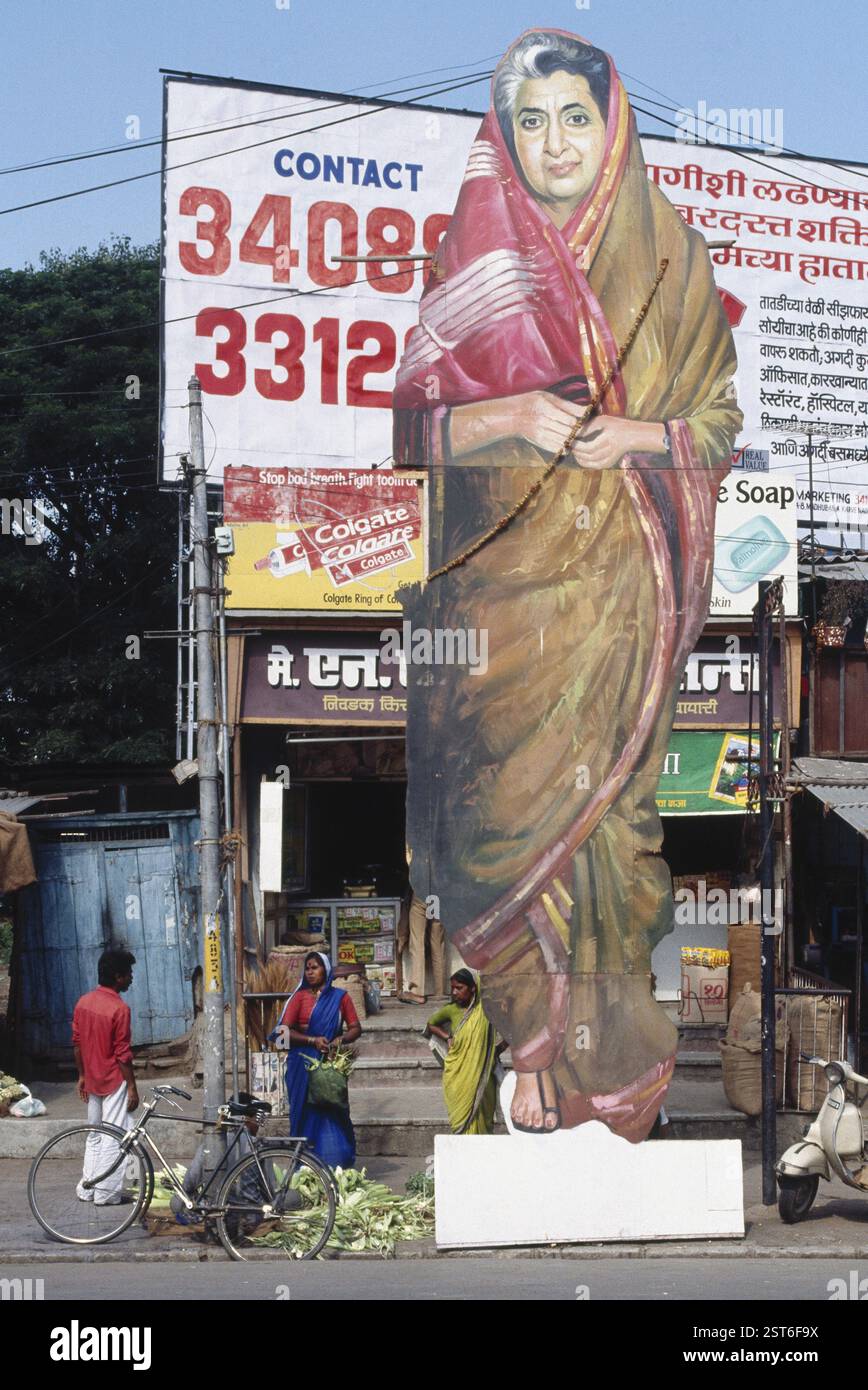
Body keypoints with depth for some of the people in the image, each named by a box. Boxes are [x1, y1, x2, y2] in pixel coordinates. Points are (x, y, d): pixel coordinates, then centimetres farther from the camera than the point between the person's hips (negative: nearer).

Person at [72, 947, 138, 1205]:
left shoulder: (83, 1002, 2)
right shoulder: (119, 1008, -20)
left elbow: (77, 1043, 9)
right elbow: (123, 1054, -17)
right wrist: (132, 1087, -10)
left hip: (92, 1080, 7)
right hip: (114, 1081, -7)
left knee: (94, 1135, 17)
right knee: (114, 1138, 1)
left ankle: (87, 1189, 21)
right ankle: (107, 1194, 5)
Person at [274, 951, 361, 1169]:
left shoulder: (339, 996, 9)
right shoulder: (300, 996, 5)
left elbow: (356, 1028, 7)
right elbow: (284, 1030, -4)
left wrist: (341, 1039, -13)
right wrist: (312, 1040, -15)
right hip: (303, 1065, 0)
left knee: (332, 1114, -4)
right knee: (306, 1113, 0)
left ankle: (335, 1169, 0)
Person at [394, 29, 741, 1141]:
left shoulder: (668, 264, 5)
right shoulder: (472, 263, 7)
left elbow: (720, 423, 8)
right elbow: (412, 426, 4)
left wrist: (629, 436, -12)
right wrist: (507, 419, -14)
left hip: (621, 588, -1)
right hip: (500, 584, 1)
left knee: (602, 801, 0)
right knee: (507, 811, 0)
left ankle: (597, 1055, 16)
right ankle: (541, 1044, 19)